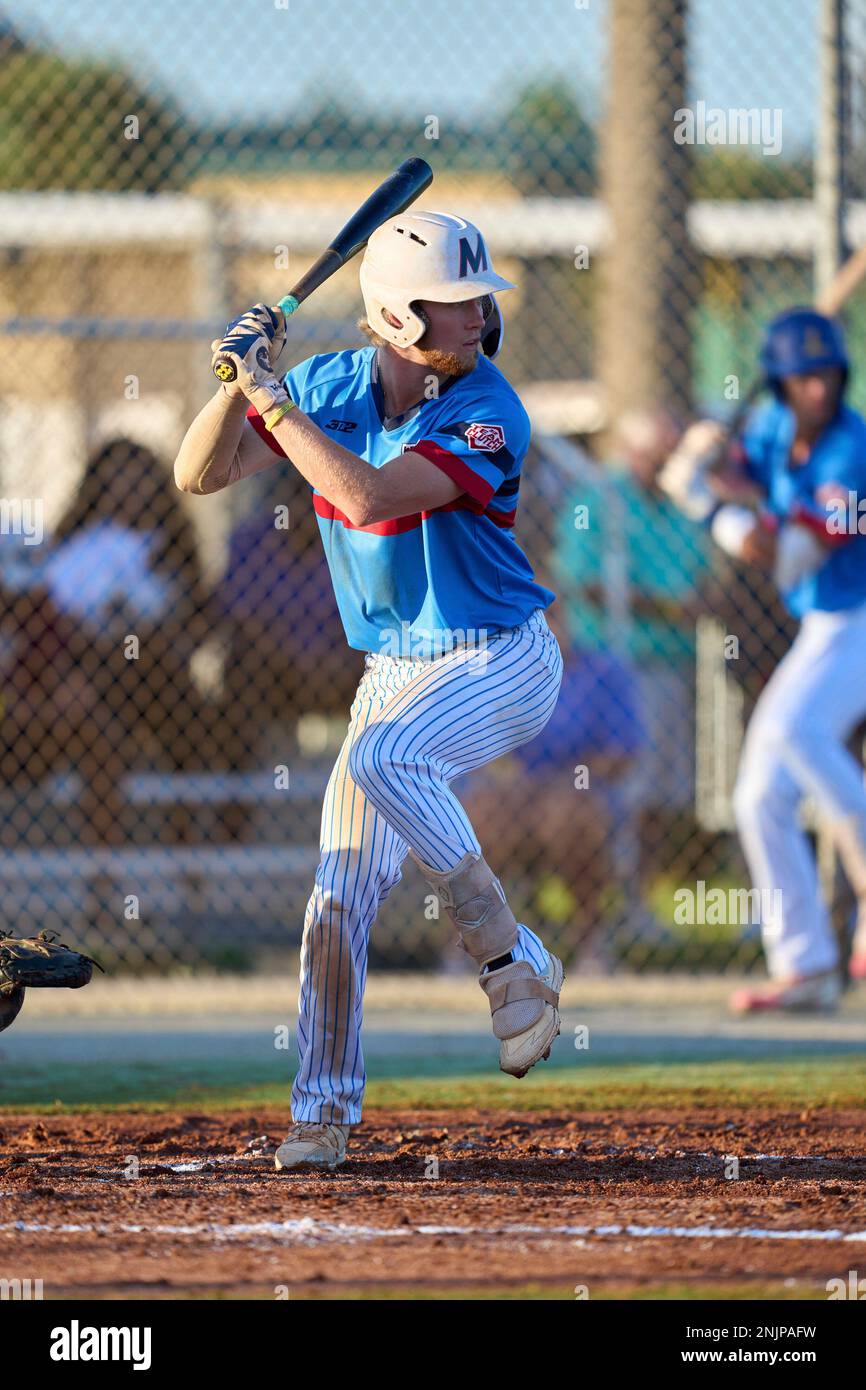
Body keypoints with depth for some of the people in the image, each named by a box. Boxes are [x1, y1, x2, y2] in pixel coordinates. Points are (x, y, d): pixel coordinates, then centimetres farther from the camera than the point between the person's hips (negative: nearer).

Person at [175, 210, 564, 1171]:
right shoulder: (330, 387, -3)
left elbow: (369, 496, -32)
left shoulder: (488, 414, -20)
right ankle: (321, 1115, 13)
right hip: (394, 673, 6)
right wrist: (240, 384, -21)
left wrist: (273, 396, -28)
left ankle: (512, 963, -22)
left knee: (385, 755, -35)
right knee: (340, 901, 1)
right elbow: (200, 474, -3)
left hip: (502, 661, -6)